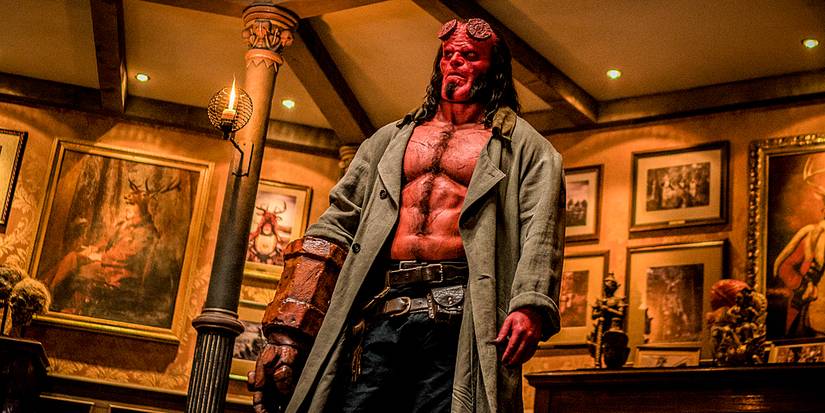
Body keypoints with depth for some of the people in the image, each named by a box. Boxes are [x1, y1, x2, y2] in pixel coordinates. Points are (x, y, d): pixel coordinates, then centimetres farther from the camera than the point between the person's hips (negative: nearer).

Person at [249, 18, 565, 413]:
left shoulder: (523, 146, 13)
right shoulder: (391, 139, 23)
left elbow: (540, 231, -2)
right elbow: (337, 225, 16)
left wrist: (529, 305, -22)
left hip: (458, 317, -3)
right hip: (379, 311, 3)